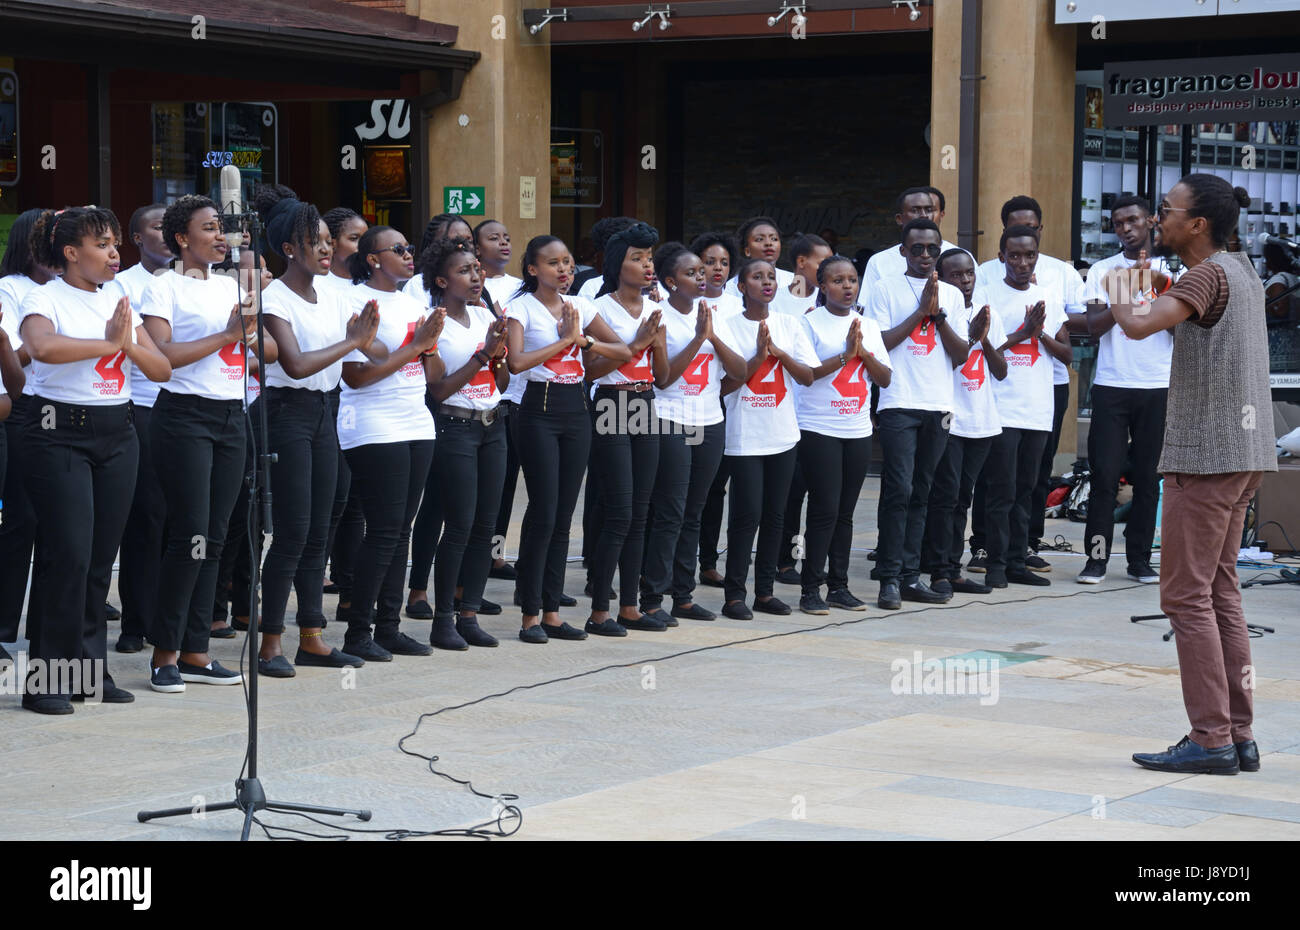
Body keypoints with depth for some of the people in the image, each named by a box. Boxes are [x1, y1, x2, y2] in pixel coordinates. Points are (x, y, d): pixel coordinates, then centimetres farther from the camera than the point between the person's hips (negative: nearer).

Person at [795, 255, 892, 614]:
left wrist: (863, 351, -9)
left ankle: (839, 586, 15)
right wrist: (844, 355, -17)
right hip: (819, 429, -5)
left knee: (845, 513, 8)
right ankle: (810, 590, -1)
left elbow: (885, 379, 7)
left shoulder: (868, 325, 12)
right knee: (825, 510, -8)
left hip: (858, 431, 5)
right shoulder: (811, 322, -3)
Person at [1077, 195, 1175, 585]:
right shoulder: (1102, 271, 6)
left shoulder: (1170, 271, 8)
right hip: (1111, 387, -1)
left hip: (1157, 388, 1)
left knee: (1148, 476, 3)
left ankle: (1140, 560, 9)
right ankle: (1097, 557, 1)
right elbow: (1095, 326, -4)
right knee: (1105, 473, -4)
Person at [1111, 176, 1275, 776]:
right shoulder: (1242, 270, 15)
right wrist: (1146, 300, 22)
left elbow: (1140, 327, -29)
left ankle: (1211, 739, -7)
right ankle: (1239, 735, 14)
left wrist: (1121, 301, -9)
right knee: (1220, 593, 13)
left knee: (1187, 596, -6)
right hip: (1243, 454, 9)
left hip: (1205, 456, -9)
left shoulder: (1208, 275, -14)